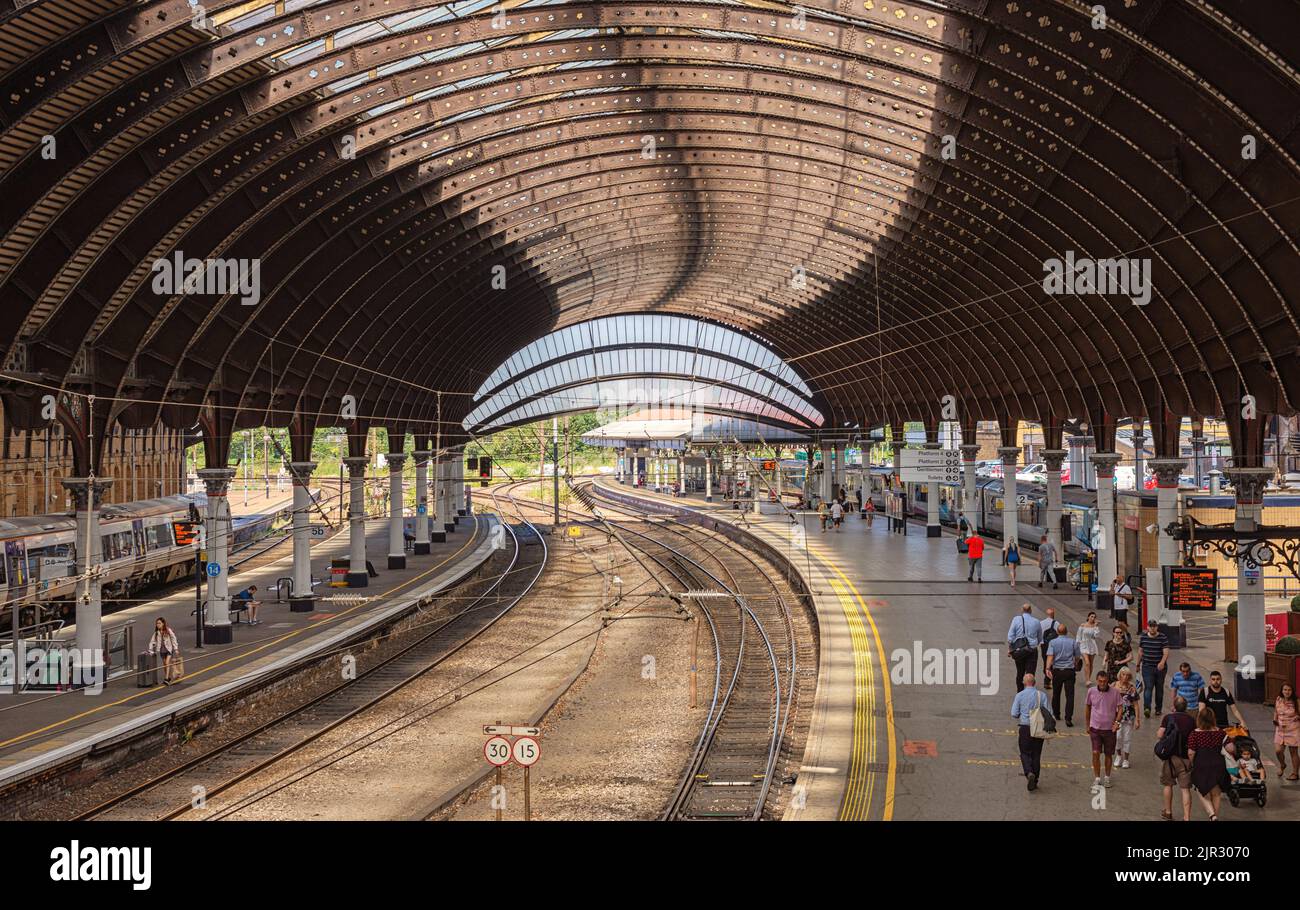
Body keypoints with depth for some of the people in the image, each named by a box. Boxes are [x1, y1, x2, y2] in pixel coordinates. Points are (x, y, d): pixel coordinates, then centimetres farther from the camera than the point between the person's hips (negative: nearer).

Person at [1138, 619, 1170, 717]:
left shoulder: (1163, 638, -6)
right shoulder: (1143, 637, 3)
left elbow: (1166, 652, -14)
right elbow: (1140, 651, 14)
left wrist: (1162, 662, -31)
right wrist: (1138, 664, 18)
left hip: (1160, 667, 0)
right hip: (1147, 667, 0)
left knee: (1159, 688, 11)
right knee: (1148, 688, -14)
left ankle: (1158, 709, 25)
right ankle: (1147, 708, -25)